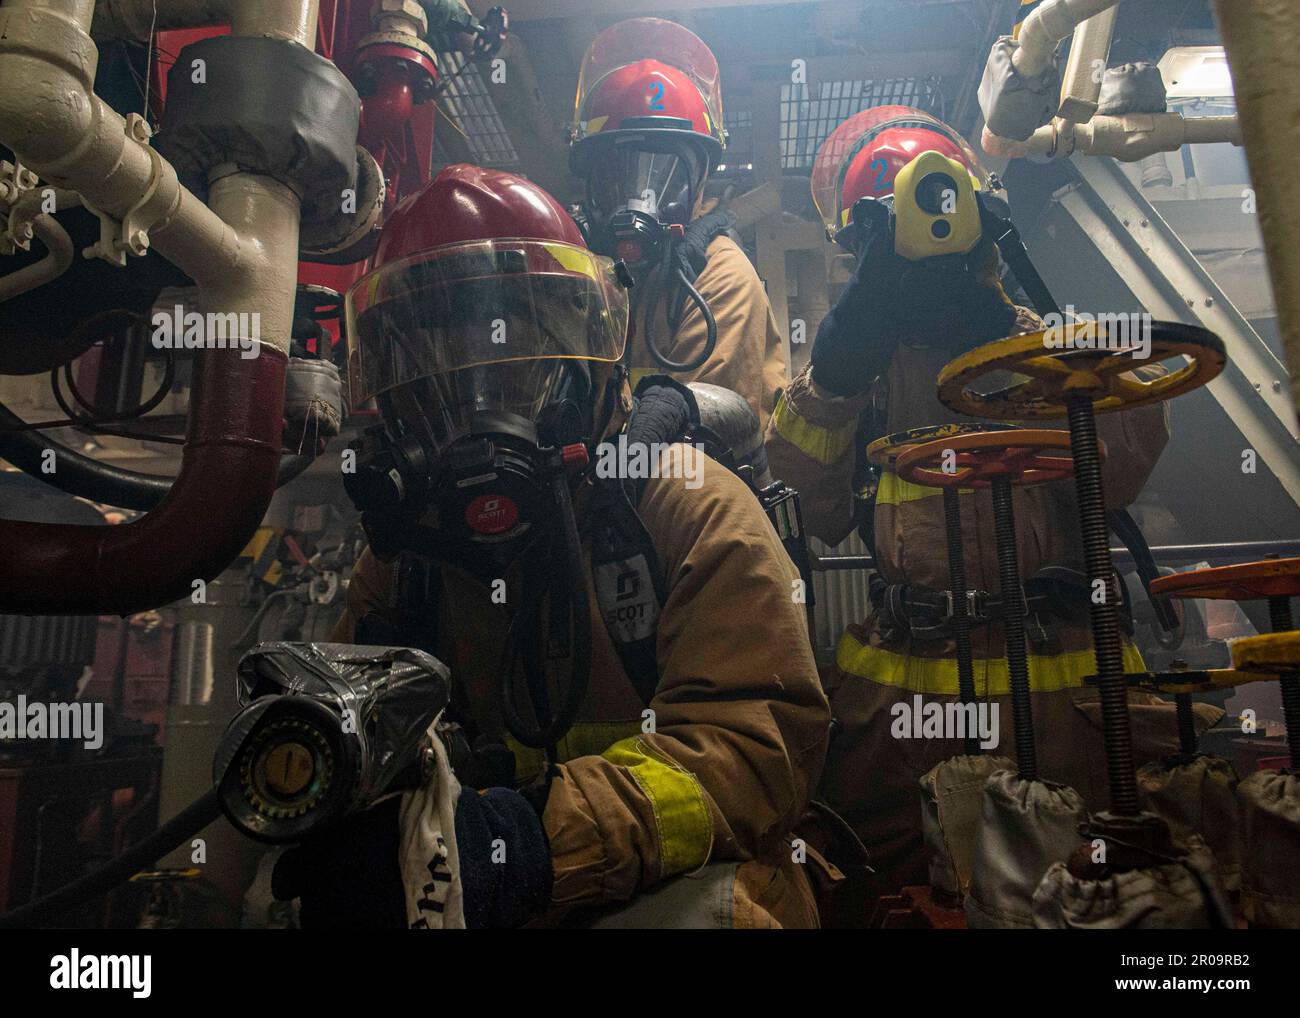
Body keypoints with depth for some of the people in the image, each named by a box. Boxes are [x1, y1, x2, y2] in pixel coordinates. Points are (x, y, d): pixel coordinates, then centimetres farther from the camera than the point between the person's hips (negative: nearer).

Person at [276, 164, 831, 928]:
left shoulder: (692, 506, -9)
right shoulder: (405, 544, 6)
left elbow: (756, 743, -18)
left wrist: (552, 833, -34)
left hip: (676, 887, -2)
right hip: (488, 898, 3)